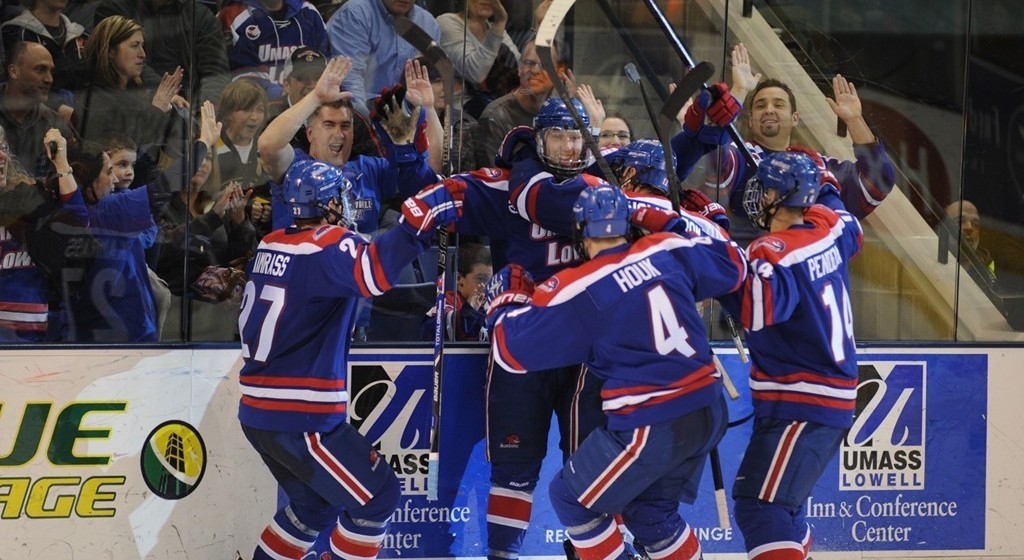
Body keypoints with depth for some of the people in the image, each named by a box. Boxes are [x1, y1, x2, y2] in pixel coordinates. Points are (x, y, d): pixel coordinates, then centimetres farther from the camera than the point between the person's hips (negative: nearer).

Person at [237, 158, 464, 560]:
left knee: (317, 503, 24)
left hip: (259, 412, 9)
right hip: (299, 418, -9)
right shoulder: (327, 245, -14)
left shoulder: (273, 244, 10)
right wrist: (421, 217, -36)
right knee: (378, 496, 1)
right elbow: (373, 272, -34)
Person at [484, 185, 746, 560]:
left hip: (652, 427, -7)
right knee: (651, 512, 25)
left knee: (572, 500, 14)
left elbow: (512, 349, -3)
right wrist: (666, 223, 26)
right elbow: (733, 264, 21)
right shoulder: (668, 253, 4)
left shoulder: (577, 291, -9)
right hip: (709, 414, 7)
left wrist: (506, 297, 17)